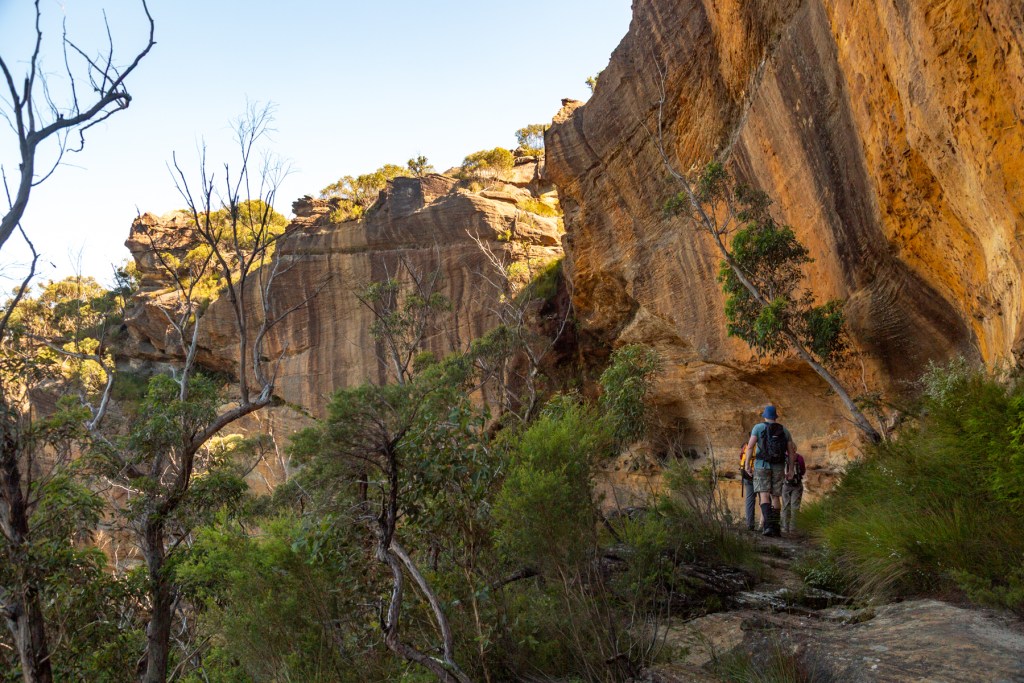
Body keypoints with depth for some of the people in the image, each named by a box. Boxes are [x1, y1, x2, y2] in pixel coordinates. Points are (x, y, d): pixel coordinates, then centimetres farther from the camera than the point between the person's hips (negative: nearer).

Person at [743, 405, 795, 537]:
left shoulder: (758, 427, 0)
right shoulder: (784, 430, 10)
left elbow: (750, 446, -10)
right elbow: (792, 451, 6)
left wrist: (747, 464, -6)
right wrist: (790, 470, 10)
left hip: (762, 465, -3)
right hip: (778, 467, 3)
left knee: (764, 495, -8)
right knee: (775, 496, 12)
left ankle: (768, 525, -26)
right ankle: (775, 527, 9)